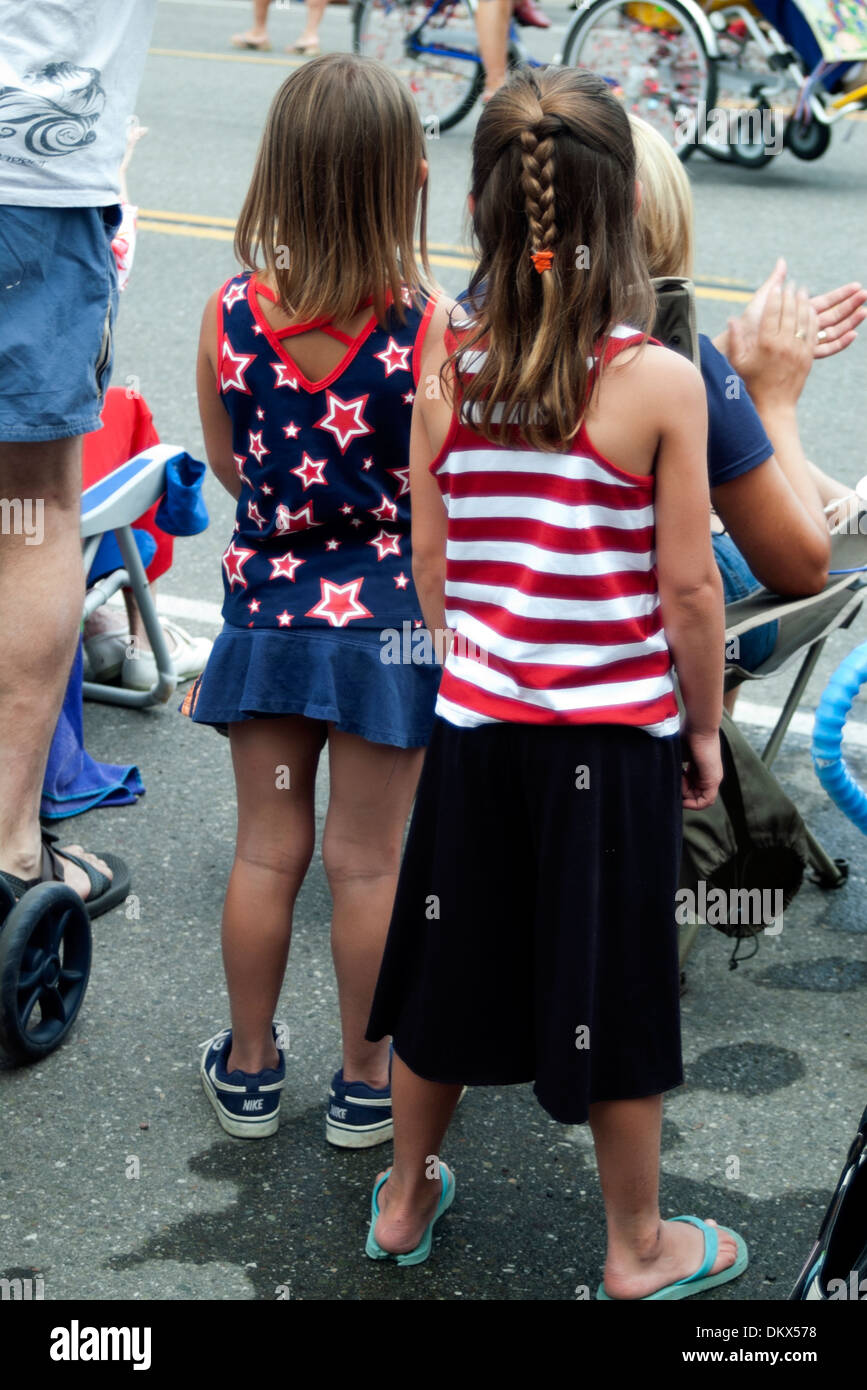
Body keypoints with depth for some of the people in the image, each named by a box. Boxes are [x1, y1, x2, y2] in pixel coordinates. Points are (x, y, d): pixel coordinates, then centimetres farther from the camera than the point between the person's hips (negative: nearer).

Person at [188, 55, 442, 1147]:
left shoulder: (230, 316, -9)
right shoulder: (430, 331, -18)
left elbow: (229, 468, 4)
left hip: (267, 608, 3)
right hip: (386, 616, -2)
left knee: (266, 851, 15)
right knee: (367, 861, 10)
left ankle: (248, 1070, 30)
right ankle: (365, 1086, 25)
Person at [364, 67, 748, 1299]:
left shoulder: (446, 365, -6)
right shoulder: (659, 382, -16)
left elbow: (430, 566, 1)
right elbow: (686, 585, -11)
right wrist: (705, 726, 2)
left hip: (477, 721, 3)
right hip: (617, 733, -3)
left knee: (451, 958, 20)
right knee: (614, 992, 11)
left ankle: (406, 1200, 38)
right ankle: (639, 1249, 28)